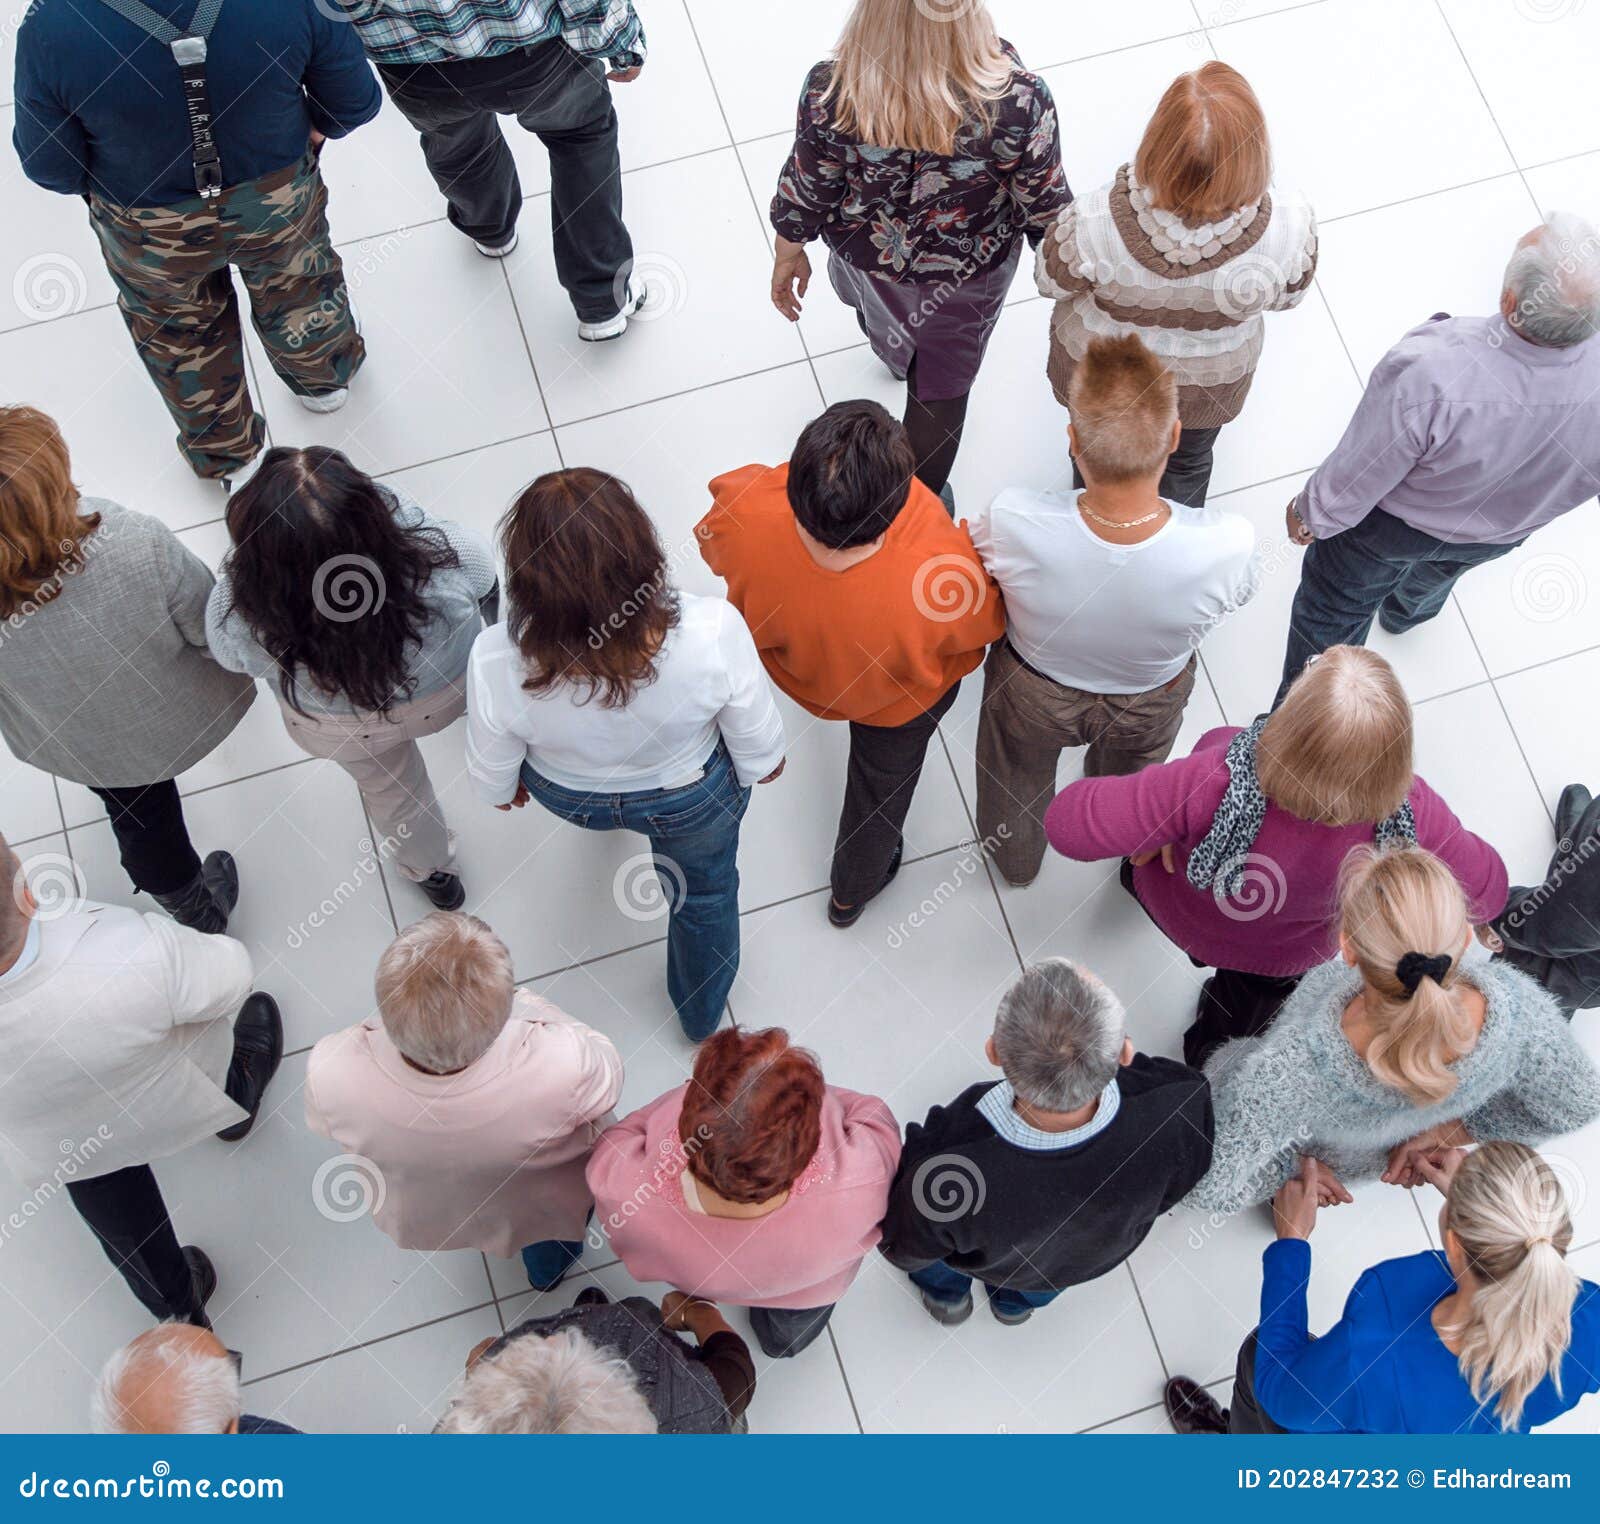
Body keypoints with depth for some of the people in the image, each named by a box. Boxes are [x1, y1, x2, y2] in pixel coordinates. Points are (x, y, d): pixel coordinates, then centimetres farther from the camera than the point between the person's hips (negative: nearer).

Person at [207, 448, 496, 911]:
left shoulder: (237, 611, -39)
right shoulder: (442, 556, -42)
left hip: (341, 729, 0)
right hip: (450, 691, 0)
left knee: (387, 785, 33)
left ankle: (431, 871, 61)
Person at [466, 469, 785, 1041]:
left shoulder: (498, 663, -39)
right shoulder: (713, 633, -42)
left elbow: (492, 775, -16)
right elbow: (758, 742, -21)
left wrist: (502, 791, 8)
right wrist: (765, 764, 4)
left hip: (570, 797, 1)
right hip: (694, 796, 0)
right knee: (706, 892, 32)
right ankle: (702, 1015, 61)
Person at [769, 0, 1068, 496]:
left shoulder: (831, 93, -34)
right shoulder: (1019, 98, -34)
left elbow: (803, 195, -16)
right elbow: (1044, 205, -17)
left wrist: (788, 255, 5)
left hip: (867, 258, 1)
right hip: (970, 270, -1)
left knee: (878, 307, 38)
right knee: (942, 386, 24)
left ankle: (896, 356, 72)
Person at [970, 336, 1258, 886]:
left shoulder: (1011, 523, -43)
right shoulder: (1229, 547, -41)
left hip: (1034, 695, -1)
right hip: (1150, 705, 1)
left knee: (1018, 778, 36)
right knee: (1129, 782, 39)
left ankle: (1015, 861, 69)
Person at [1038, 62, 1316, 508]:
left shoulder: (1093, 224, -42)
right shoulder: (1290, 225, -36)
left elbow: (1052, 283, -19)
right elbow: (1286, 296, -13)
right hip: (1212, 380, 1)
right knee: (1187, 468, 34)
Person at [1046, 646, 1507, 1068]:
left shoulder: (1216, 786, -49)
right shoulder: (1412, 813, -40)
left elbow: (1067, 825, -43)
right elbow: (1485, 893, -20)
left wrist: (1153, 833, -22)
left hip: (1180, 918, -1)